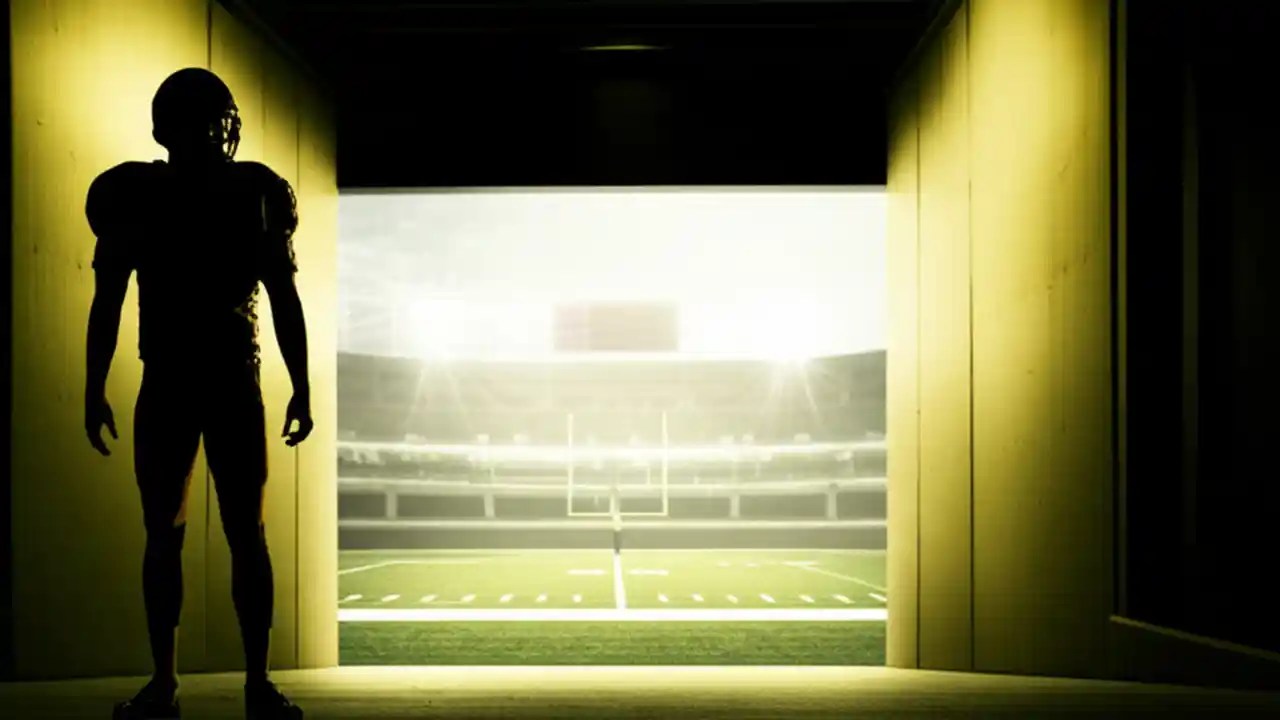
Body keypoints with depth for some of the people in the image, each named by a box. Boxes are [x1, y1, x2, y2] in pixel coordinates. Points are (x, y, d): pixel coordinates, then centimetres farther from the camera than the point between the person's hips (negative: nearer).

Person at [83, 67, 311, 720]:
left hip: (237, 387, -1)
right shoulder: (137, 197, 2)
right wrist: (95, 390, 1)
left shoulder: (255, 194, 1)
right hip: (165, 388, 1)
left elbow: (284, 298, 4)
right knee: (163, 535, 3)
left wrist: (301, 389, 0)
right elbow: (107, 299, 6)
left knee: (246, 534, -3)